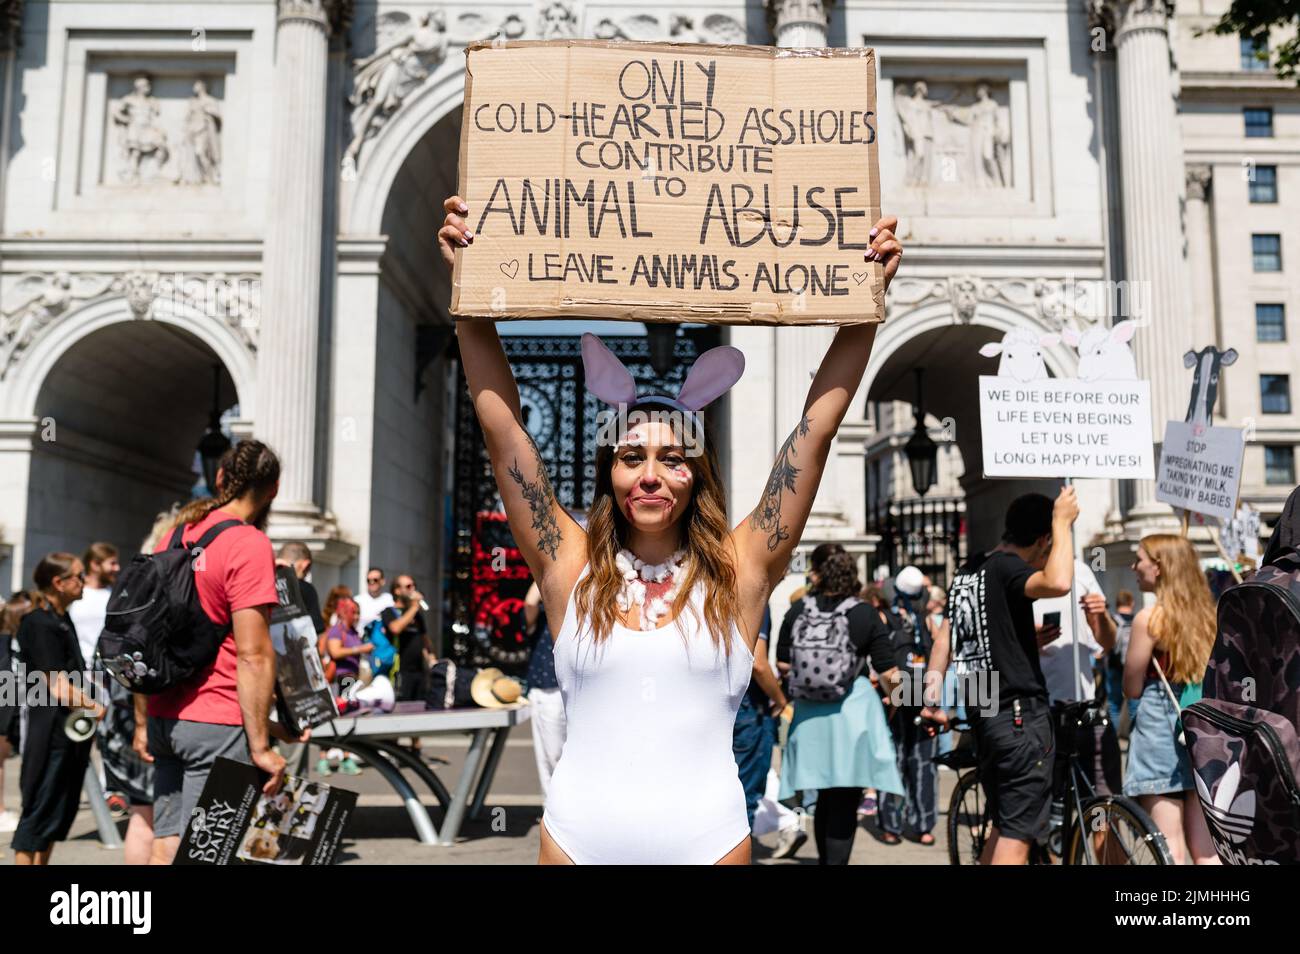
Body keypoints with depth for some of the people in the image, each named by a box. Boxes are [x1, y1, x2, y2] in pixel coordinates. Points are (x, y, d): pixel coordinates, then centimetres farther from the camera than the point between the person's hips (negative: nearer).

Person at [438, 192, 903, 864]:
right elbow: (504, 433, -4)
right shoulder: (572, 568, -1)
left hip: (709, 839, 0)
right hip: (577, 838, 1)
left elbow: (817, 427, -4)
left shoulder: (739, 570, -2)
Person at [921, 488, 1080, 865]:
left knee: (1004, 824, 19)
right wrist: (1062, 522, -20)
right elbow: (1058, 582, -33)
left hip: (981, 711, 9)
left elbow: (944, 637, 18)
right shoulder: (1007, 568, -13)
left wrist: (932, 693, 19)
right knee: (1018, 831, -3)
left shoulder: (967, 571, 15)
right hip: (1020, 712, -9)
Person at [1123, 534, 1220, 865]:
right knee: (1206, 850, 10)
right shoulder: (1208, 614, 8)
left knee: (1170, 850, -1)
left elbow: (1132, 688, -6)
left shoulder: (1149, 618, -11)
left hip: (1160, 728, -6)